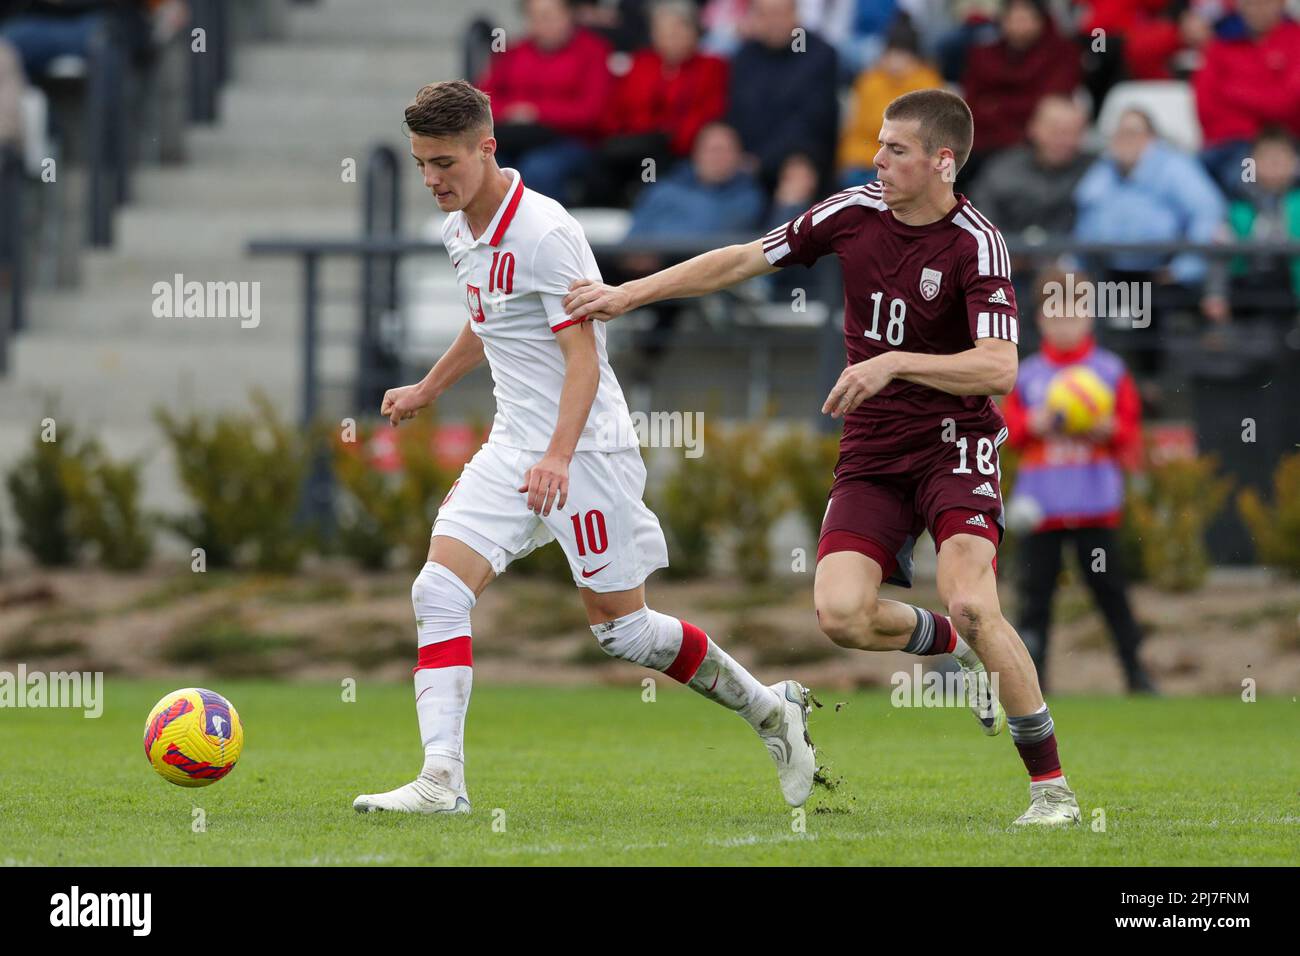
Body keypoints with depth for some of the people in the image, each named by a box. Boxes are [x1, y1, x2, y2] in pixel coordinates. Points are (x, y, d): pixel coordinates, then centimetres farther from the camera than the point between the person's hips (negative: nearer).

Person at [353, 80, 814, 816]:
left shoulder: (545, 232, -18)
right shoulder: (462, 233, 8)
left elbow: (584, 358, -22)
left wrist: (559, 455, -33)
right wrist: (428, 390, 40)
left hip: (585, 451, -8)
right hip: (513, 450, 8)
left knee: (622, 628, 1)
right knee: (439, 590, -10)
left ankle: (770, 710, 22)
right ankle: (442, 780, -13)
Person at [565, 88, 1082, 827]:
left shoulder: (977, 245, -15)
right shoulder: (853, 212, 0)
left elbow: (998, 367, -26)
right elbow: (740, 261, 10)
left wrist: (893, 363, -34)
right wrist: (627, 294, 8)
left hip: (953, 445, -5)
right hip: (872, 453, 5)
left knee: (972, 604, -25)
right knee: (841, 613, -15)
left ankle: (1051, 786, -11)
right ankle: (955, 647, 18)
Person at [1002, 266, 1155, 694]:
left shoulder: (1110, 370, 6)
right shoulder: (1027, 374, 8)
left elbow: (1131, 431, 4)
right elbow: (1007, 427, 6)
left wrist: (1109, 429, -17)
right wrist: (1032, 425, -14)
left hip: (1095, 502, -1)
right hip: (1040, 505, 1)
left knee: (1109, 587, 1)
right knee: (1035, 589, 0)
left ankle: (1136, 673, 9)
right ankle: (1031, 675, 5)